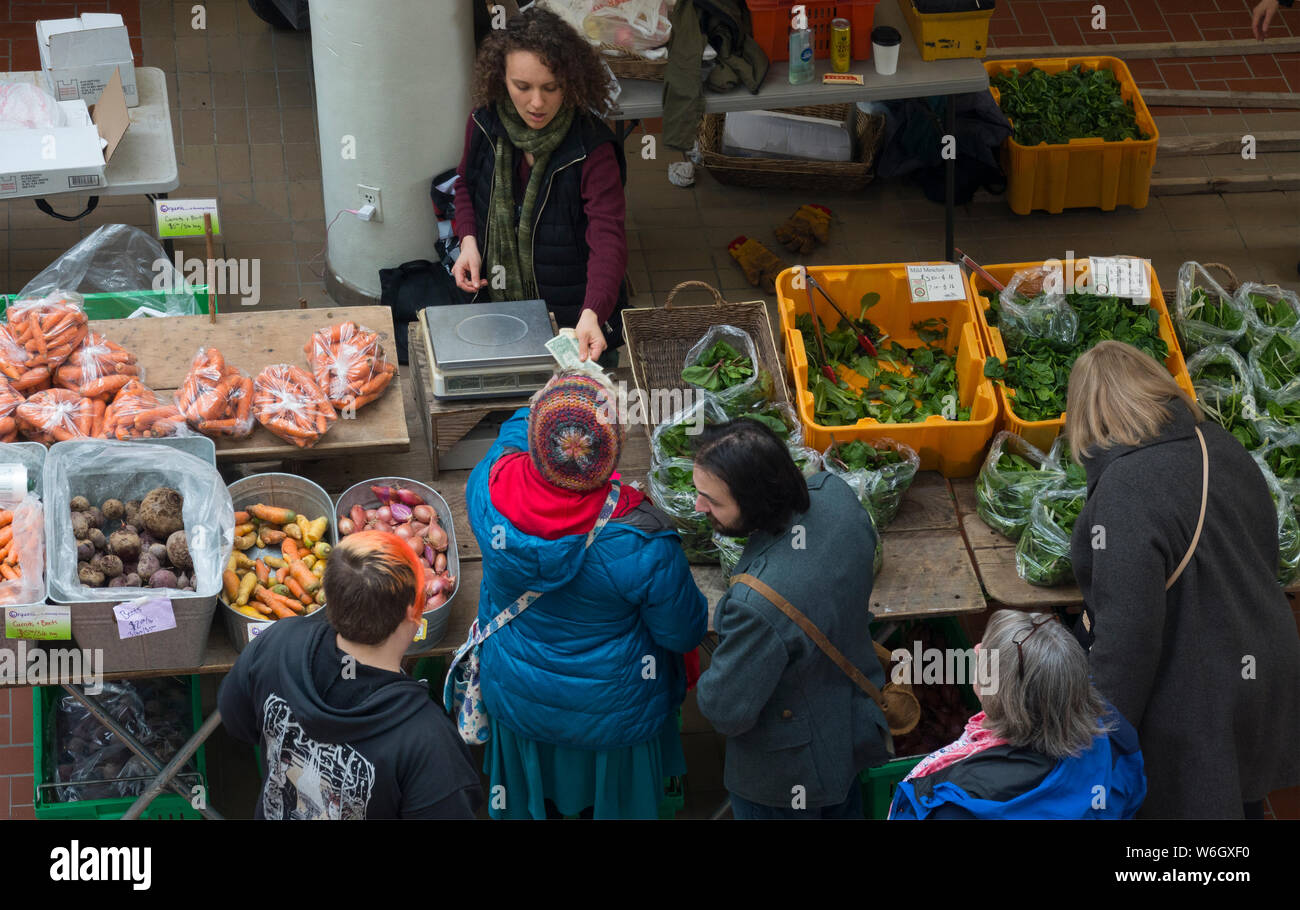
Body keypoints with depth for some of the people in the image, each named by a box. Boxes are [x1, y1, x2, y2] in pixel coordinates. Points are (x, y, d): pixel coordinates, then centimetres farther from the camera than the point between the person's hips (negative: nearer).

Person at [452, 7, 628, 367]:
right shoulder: (485, 124, -8)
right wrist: (468, 240, -7)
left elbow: (608, 237, -31)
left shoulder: (592, 151, -24)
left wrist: (592, 314, -47)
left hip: (574, 318, -4)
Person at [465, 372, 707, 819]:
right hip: (614, 715, -3)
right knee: (614, 798, 29)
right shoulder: (641, 544, -37)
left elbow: (515, 428, -3)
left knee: (528, 799, 32)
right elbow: (684, 633, -20)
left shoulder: (488, 489, -30)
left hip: (517, 698, 3)